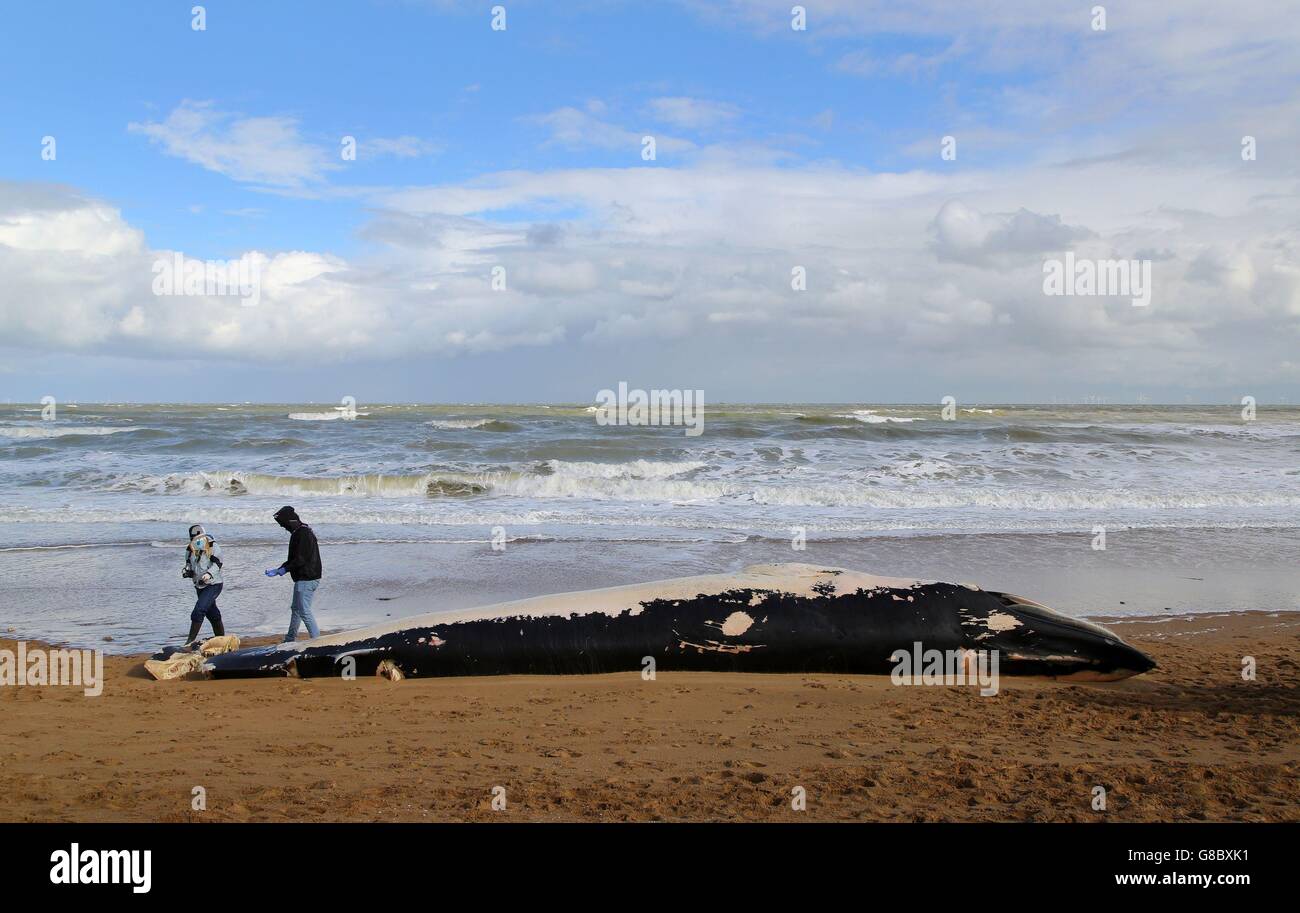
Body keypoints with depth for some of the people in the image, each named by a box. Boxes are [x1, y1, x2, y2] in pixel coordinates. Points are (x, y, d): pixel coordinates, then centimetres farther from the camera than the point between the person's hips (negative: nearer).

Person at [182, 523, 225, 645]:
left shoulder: (213, 547, -11)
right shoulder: (190, 550, 5)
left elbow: (217, 564, -19)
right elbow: (189, 564, 17)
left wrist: (209, 574, -37)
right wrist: (187, 571, -6)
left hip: (213, 585, -7)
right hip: (199, 586, 7)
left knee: (199, 610, -18)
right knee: (212, 614, 15)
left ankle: (190, 640, -13)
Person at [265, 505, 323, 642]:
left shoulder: (303, 533, -18)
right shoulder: (299, 532, 15)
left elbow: (301, 559, -22)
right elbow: (294, 558, 20)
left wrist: (284, 569, -13)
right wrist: (278, 570, 15)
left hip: (306, 579, -11)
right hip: (304, 578, 11)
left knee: (304, 611, -8)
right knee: (296, 608, 21)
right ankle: (290, 640, 33)